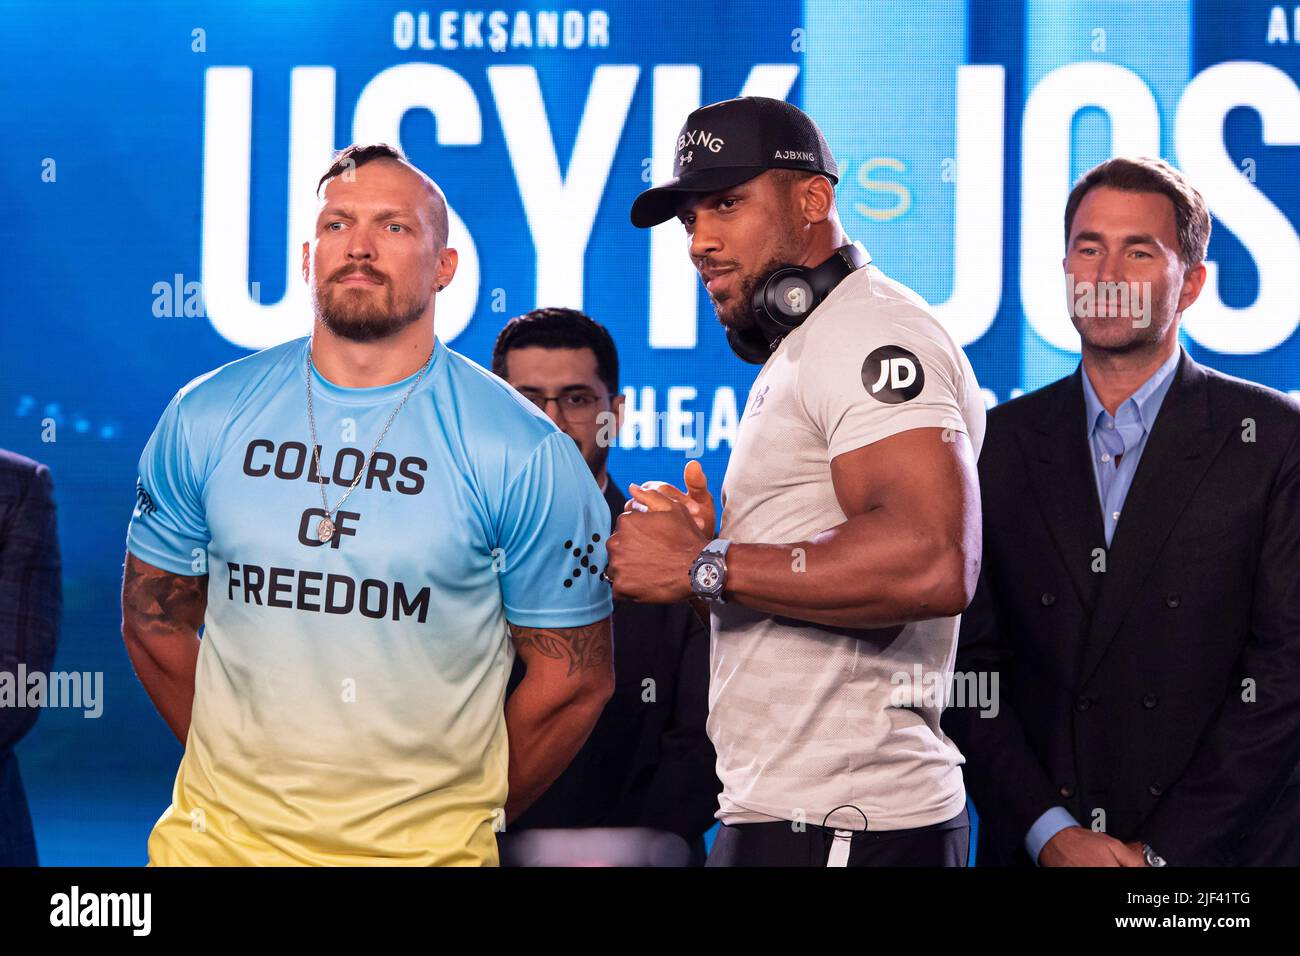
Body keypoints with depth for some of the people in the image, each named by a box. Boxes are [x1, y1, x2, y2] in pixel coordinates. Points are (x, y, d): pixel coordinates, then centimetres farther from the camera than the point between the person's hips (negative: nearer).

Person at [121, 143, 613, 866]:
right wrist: (236, 776, 7)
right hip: (221, 833, 2)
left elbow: (574, 681, -2)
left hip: (426, 845, -2)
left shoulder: (528, 455, -8)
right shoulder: (207, 419, 1)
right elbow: (155, 619, 10)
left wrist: (459, 818, 1)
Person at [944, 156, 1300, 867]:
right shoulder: (1000, 446, 5)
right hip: (1035, 851, 2)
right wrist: (1052, 833, -11)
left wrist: (1166, 851, -14)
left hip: (1222, 850, -2)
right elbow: (969, 665, 2)